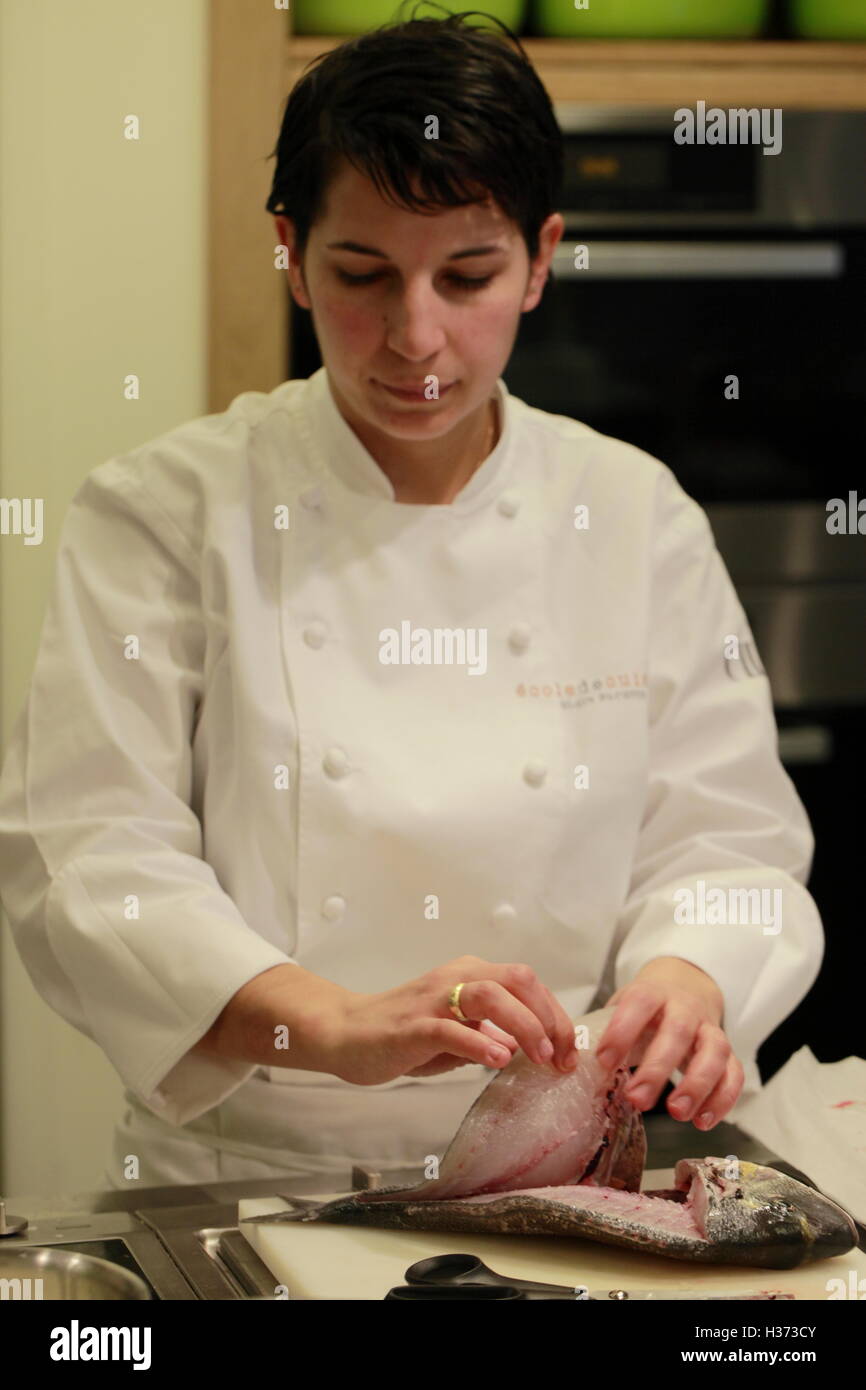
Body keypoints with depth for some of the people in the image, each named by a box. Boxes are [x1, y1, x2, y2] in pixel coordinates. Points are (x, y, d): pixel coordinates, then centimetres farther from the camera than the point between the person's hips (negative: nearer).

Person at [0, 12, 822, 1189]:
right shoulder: (165, 511, 0)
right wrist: (336, 1026, -24)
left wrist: (684, 980, -16)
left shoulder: (637, 519, 8)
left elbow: (723, 842, 7)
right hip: (242, 1177, -2)